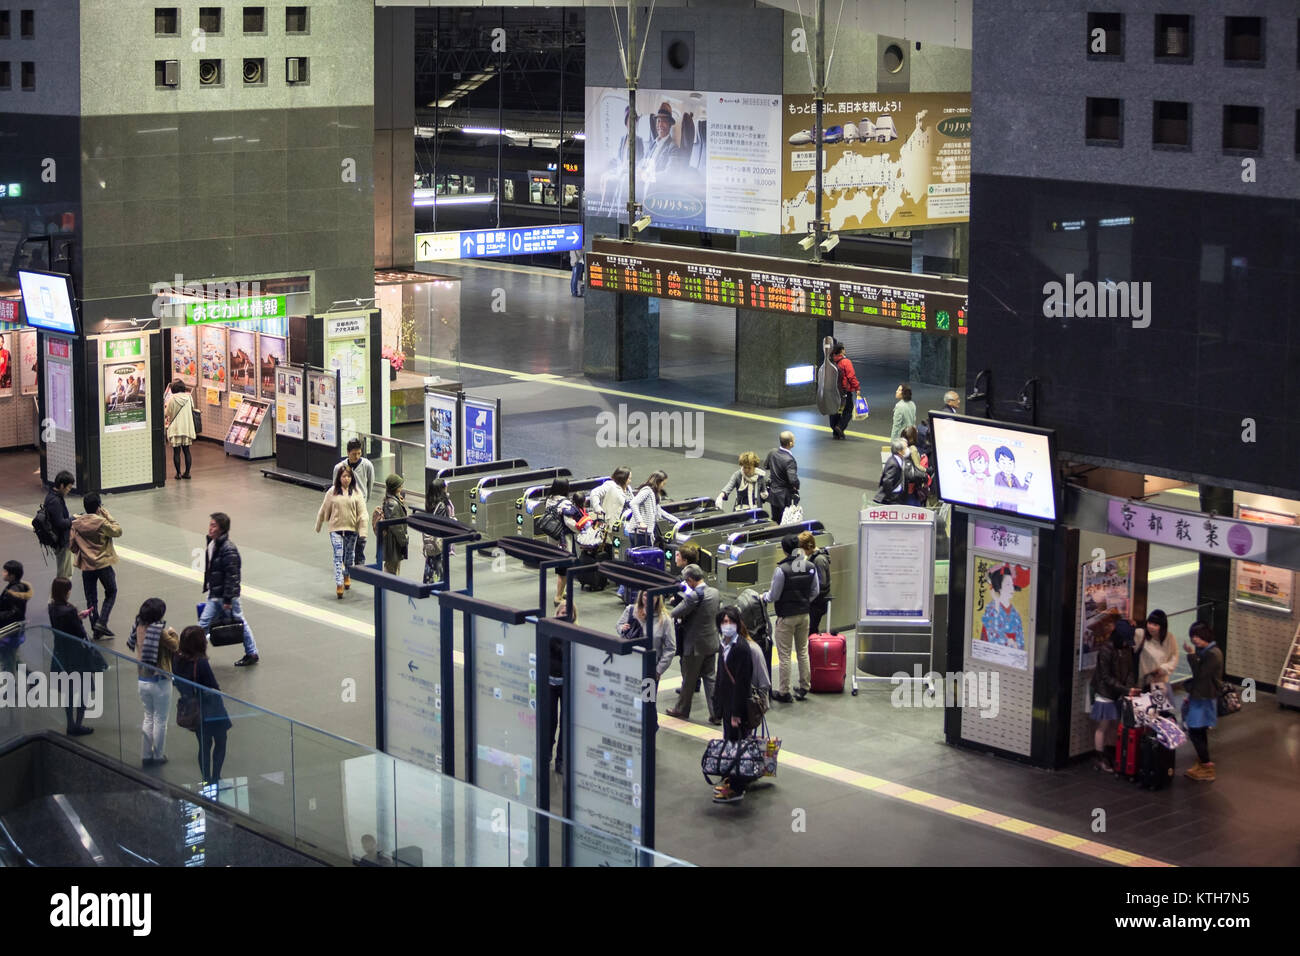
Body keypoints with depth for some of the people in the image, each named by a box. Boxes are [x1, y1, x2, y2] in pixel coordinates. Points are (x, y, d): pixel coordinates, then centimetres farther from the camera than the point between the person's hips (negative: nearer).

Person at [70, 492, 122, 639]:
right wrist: (107, 515, -3)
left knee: (91, 598, 13)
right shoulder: (101, 522, -16)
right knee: (111, 593, 14)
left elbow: (72, 545, 1)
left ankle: (95, 629, 14)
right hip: (103, 565, -4)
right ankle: (101, 622, -1)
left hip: (86, 566, 4)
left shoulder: (76, 524, -2)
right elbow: (118, 531, -5)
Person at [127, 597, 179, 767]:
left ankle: (146, 755, 23)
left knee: (148, 718, 19)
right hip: (159, 682, -6)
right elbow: (176, 646, -11)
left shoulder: (140, 628, -1)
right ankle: (158, 756, 17)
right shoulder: (160, 632, -21)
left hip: (142, 681, 7)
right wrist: (173, 633, 8)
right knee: (160, 721, 9)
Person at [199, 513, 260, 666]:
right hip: (214, 595, 9)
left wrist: (228, 599, -21)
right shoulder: (212, 544, 5)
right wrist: (208, 587, 22)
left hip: (227, 595, -9)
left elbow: (231, 576, -23)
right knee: (204, 622, 12)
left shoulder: (228, 549, -23)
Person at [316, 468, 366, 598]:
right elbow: (324, 510, 7)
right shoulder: (332, 492, -2)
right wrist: (318, 526, 14)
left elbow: (362, 512, -4)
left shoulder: (356, 492, -1)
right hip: (336, 529, -2)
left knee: (349, 555, 17)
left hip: (351, 529, 2)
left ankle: (347, 576, 42)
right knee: (338, 556, -10)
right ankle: (339, 585, -12)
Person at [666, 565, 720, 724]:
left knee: (689, 679, 10)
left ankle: (682, 710, 26)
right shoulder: (715, 592, 1)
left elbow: (675, 614, -20)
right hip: (712, 643, 7)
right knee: (710, 678, 13)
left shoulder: (693, 596, -24)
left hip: (695, 645, -7)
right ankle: (716, 714, 10)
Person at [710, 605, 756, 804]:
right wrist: (718, 702, 16)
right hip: (726, 701, 9)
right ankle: (730, 779, 30)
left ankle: (736, 789, 4)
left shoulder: (741, 647, -20)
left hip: (737, 703, -9)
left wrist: (736, 712, -21)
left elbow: (742, 682, -21)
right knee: (728, 741, 17)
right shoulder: (724, 644, 8)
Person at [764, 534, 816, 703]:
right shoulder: (810, 567, -4)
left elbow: (774, 596, -15)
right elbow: (815, 591, 6)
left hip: (786, 617, -5)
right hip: (804, 614, 6)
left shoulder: (782, 570, -22)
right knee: (803, 651, 18)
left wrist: (764, 596, 7)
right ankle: (804, 687, 25)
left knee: (784, 655, 3)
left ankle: (783, 692, 9)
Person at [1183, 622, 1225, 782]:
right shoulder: (1203, 651, 10)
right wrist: (1190, 693, 17)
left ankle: (1208, 767, -1)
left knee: (1195, 731, -7)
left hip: (1205, 699, -9)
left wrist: (1192, 655, -20)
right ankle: (1202, 764, 24)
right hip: (1199, 696, 9)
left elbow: (1200, 673, -20)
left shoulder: (1213, 654, -20)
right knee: (1199, 732, 15)